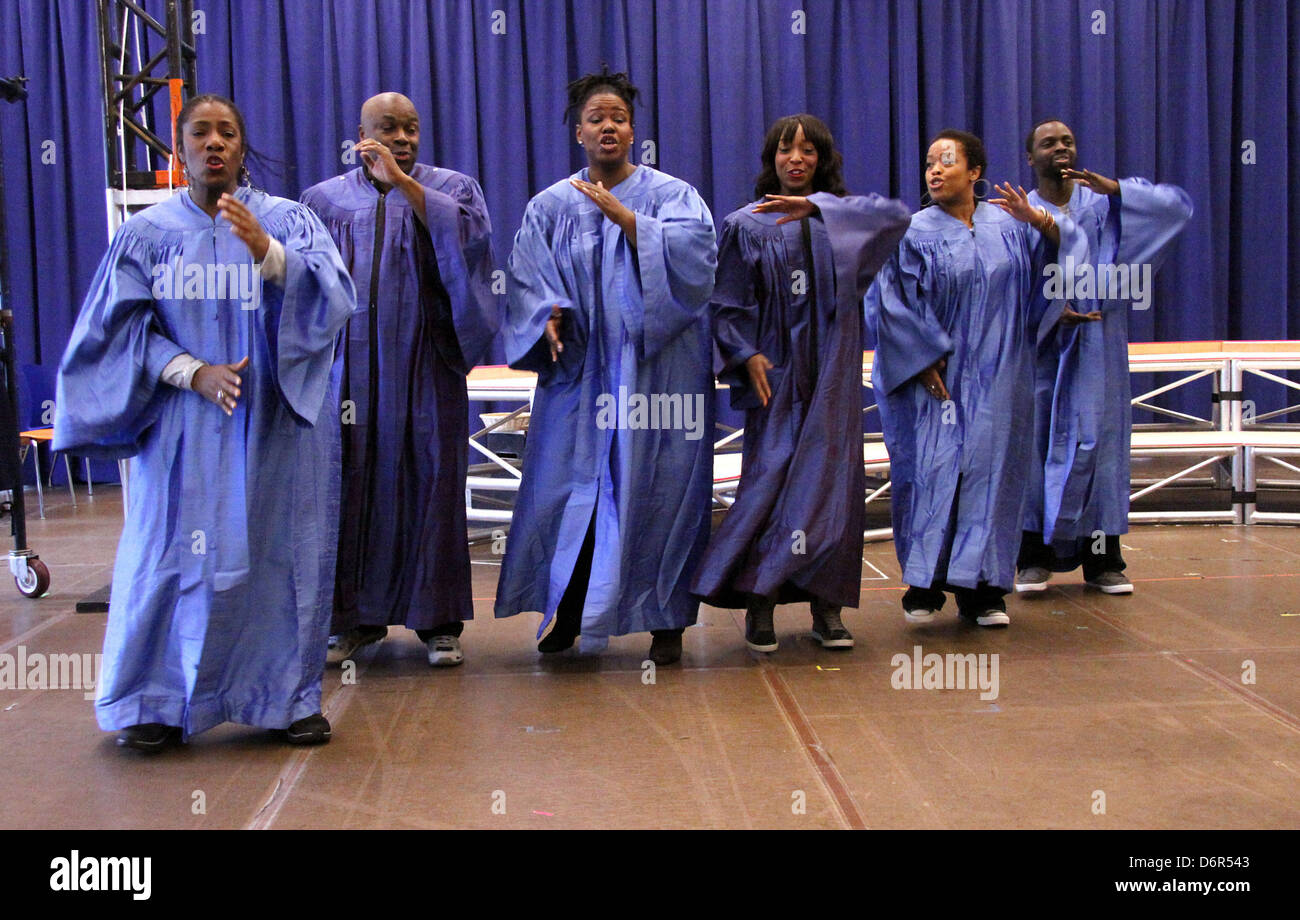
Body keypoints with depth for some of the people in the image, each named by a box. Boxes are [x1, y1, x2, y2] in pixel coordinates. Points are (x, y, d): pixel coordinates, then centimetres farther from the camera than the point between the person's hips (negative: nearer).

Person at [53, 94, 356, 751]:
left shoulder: (287, 220, 5)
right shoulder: (147, 234, 7)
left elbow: (331, 296, -10)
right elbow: (123, 326, 1)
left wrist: (265, 250, -26)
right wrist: (193, 372, -13)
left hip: (274, 423, 0)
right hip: (184, 424, 0)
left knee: (277, 550, -1)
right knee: (178, 552, -4)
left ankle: (290, 694, 12)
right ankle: (158, 699, 9)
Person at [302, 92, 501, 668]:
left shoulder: (452, 187, 8)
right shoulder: (326, 199, 12)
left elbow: (467, 233, -14)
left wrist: (402, 181, -16)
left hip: (425, 365, -1)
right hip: (350, 365, 2)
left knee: (430, 483, -2)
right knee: (353, 484, 3)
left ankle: (438, 620, 6)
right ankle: (356, 618, 14)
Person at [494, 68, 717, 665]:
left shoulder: (671, 195, 4)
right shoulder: (551, 206, 10)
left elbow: (692, 256, -14)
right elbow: (528, 280, 5)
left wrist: (622, 215, -18)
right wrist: (549, 316, -15)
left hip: (656, 368, -2)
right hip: (580, 372, 2)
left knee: (657, 490, -1)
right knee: (570, 485, 3)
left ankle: (666, 619, 8)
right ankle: (568, 613, 17)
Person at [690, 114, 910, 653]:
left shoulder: (841, 218, 9)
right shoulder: (747, 226, 6)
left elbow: (898, 215, -12)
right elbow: (727, 304, 3)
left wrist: (817, 206, -20)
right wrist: (746, 356, -13)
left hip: (832, 370, 2)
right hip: (776, 369, -2)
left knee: (830, 478, -1)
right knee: (770, 477, -8)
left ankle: (826, 606, 6)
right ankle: (759, 604, -1)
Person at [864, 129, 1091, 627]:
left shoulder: (1007, 223, 7)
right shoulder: (915, 233, -2)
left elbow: (1063, 247, 3)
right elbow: (890, 303, -6)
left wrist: (1039, 220, -16)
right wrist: (924, 360, -13)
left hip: (998, 380, 3)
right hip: (939, 376, -3)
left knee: (991, 470, 4)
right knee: (935, 469, -6)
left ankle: (981, 590, 11)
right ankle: (924, 585, 3)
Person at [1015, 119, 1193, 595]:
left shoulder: (1104, 203, 8)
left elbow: (1178, 204, -2)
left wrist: (1114, 189, -12)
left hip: (1094, 346, 1)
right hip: (1038, 345, -1)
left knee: (1097, 440, -1)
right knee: (1035, 443, -2)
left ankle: (1102, 557, 4)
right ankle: (1034, 556, 4)